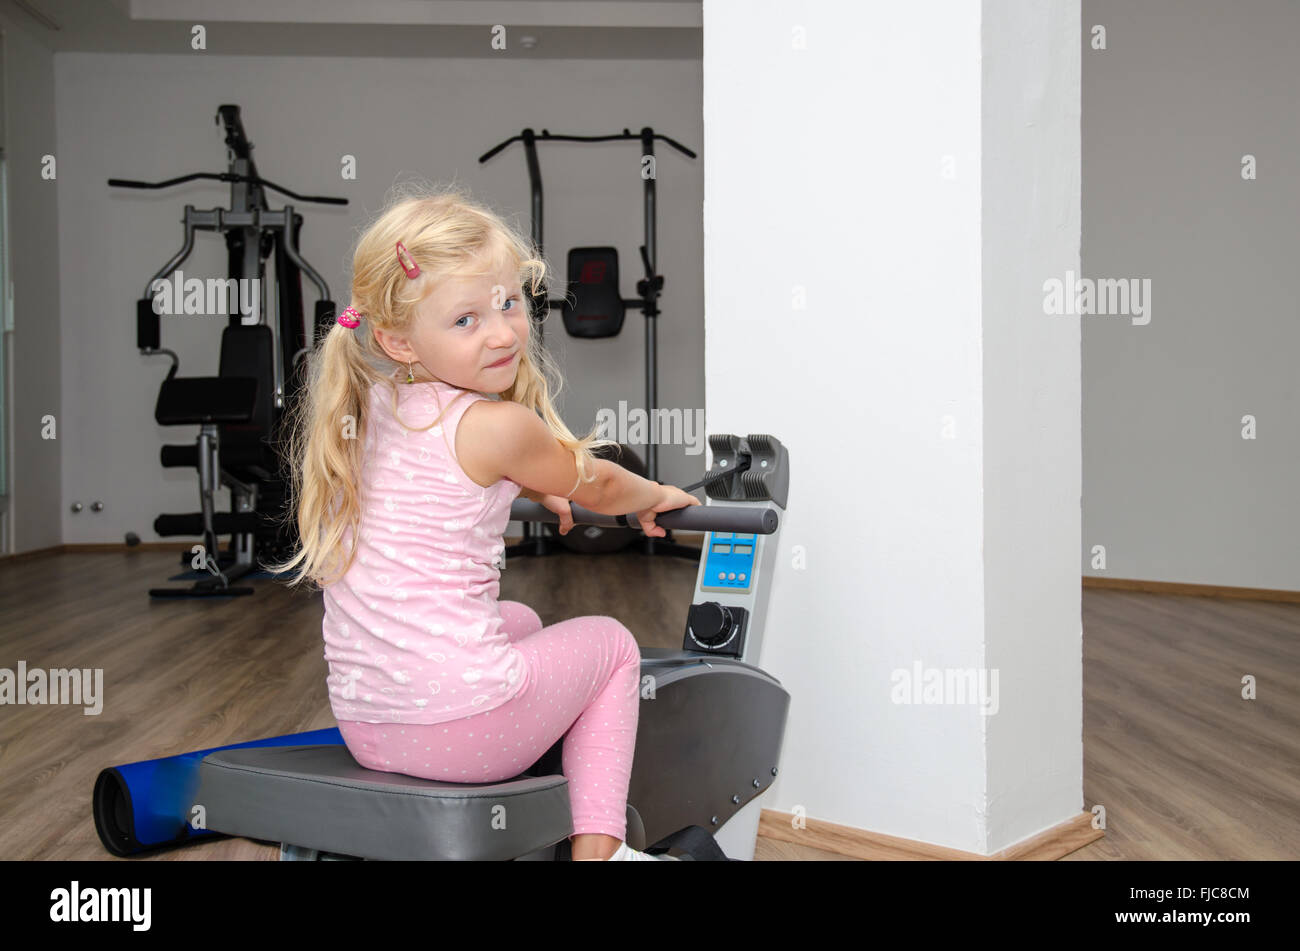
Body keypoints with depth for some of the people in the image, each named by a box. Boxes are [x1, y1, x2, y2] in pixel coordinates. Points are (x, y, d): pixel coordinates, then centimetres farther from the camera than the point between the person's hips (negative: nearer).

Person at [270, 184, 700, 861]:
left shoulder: (372, 411, 7)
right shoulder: (497, 426, -16)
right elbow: (594, 486, 4)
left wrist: (533, 486, 39)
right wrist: (656, 495, 24)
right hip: (456, 726, -8)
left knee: (519, 620, 34)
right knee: (611, 643, 18)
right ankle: (596, 843, 11)